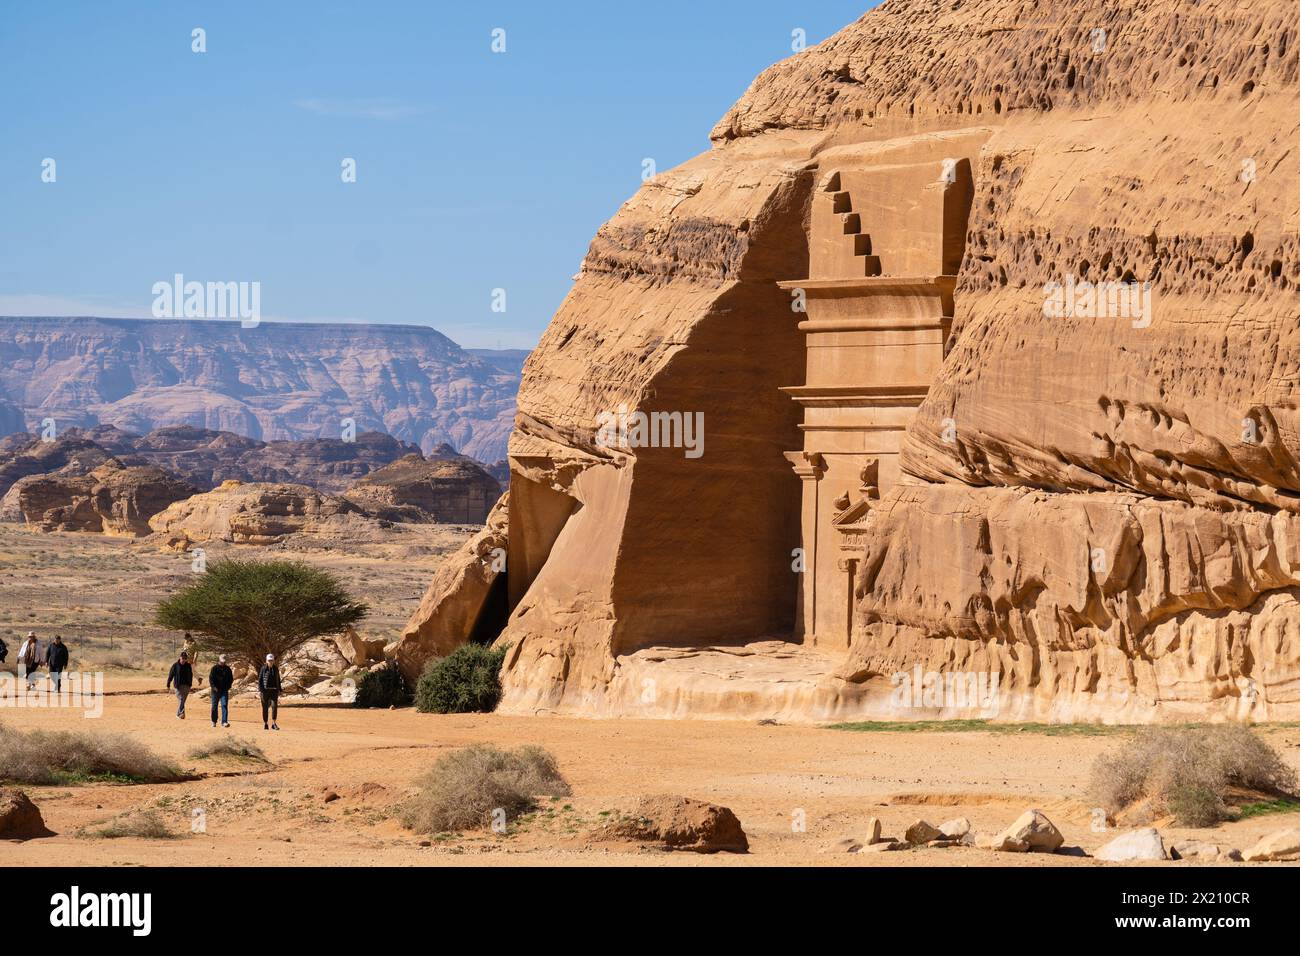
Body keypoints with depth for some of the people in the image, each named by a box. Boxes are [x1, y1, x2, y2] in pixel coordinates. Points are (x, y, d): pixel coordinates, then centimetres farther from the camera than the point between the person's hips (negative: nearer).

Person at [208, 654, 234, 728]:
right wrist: (214, 687, -12)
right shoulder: (214, 668, -3)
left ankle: (224, 722, -13)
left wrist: (228, 687, 3)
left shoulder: (227, 669, 6)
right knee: (214, 706, 7)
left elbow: (231, 679, 15)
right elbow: (210, 678, -4)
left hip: (224, 690, 1)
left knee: (224, 705, -9)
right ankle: (214, 721, 21)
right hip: (216, 690, -1)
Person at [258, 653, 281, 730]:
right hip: (265, 690, -2)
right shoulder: (263, 669, -1)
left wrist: (279, 690, 10)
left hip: (274, 690, 2)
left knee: (274, 706, -12)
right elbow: (260, 680, -1)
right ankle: (265, 724, 13)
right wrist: (260, 690, -10)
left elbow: (278, 680, 14)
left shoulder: (276, 669, 8)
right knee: (265, 707, 3)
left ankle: (273, 724, -12)